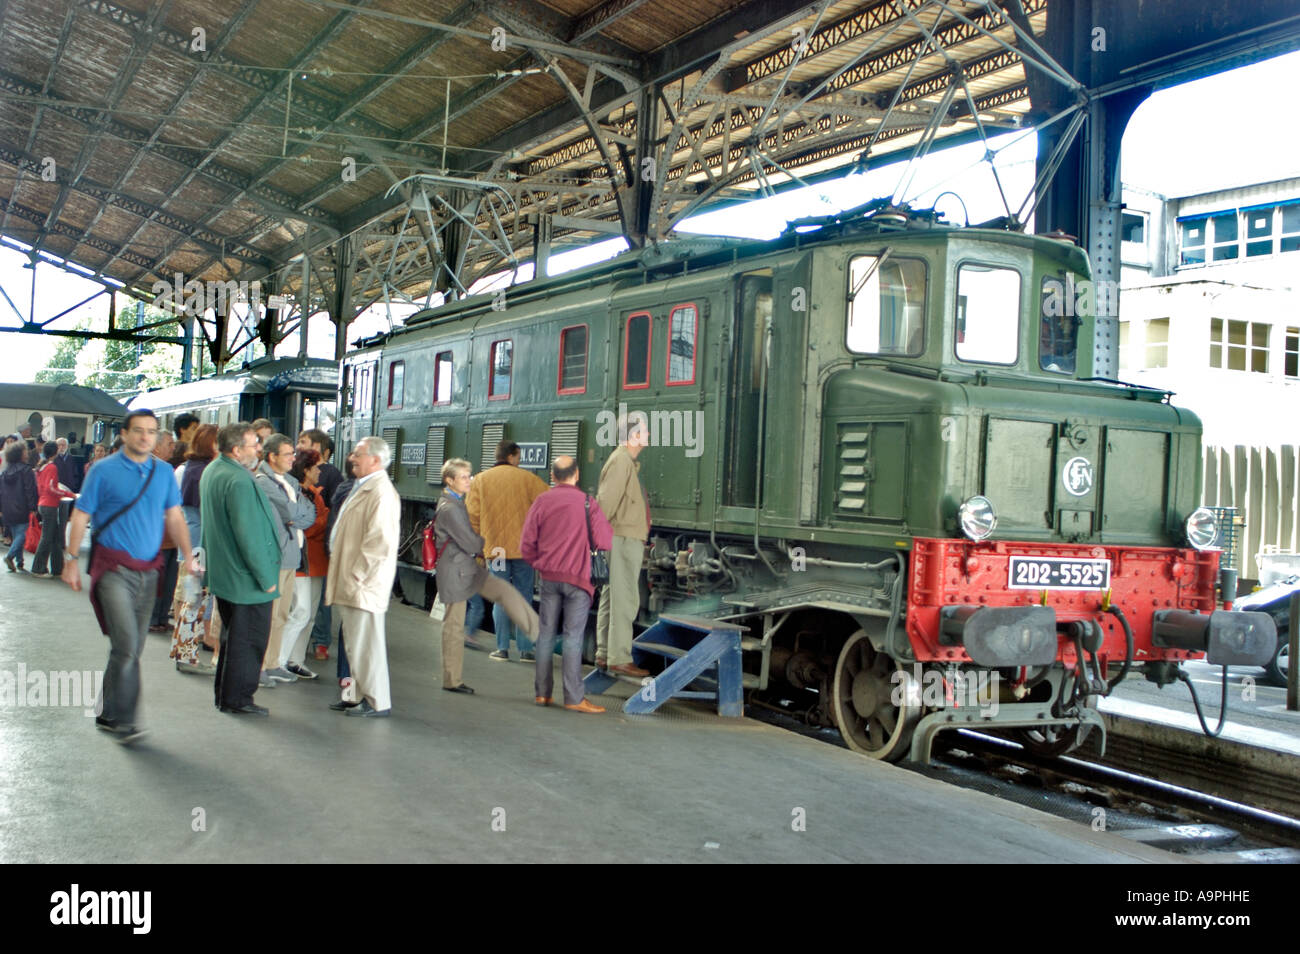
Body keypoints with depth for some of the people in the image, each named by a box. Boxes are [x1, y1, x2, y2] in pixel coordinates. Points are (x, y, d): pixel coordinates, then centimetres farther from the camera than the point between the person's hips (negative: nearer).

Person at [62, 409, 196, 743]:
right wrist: (70, 560, -3)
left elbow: (174, 517, 10)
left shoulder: (163, 472, 9)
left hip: (148, 571, 5)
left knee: (132, 648, 11)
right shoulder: (104, 471, -2)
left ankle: (108, 714, 25)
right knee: (127, 644, -14)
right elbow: (81, 516, 0)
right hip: (114, 568, -5)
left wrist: (188, 554, -2)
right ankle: (125, 721, -7)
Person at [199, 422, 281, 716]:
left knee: (232, 635, 20)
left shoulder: (211, 471, 8)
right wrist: (266, 578, -17)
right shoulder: (239, 481, -25)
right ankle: (237, 699, 10)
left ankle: (224, 694, 29)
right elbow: (249, 535, -25)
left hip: (223, 573, 10)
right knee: (249, 639, 2)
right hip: (247, 579, -10)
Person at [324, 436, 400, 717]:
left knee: (365, 643, -5)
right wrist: (345, 577, 19)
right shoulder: (362, 488, 17)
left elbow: (381, 543, -25)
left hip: (364, 586, -10)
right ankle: (360, 694, 27)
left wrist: (357, 575, -19)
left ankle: (377, 702, 4)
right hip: (351, 584, 10)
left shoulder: (381, 493, -18)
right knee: (355, 642, 17)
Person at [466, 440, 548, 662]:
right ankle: (525, 649, 5)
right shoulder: (526, 478, 0)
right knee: (523, 597, 5)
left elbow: (472, 515, 3)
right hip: (523, 547, -1)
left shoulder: (481, 480, 4)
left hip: (495, 548, 1)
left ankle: (502, 648, 4)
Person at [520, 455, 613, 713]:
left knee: (546, 633, 11)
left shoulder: (541, 502, 2)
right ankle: (574, 697, -2)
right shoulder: (587, 503, -7)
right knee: (573, 636, -2)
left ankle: (542, 692, 15)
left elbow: (526, 543, 3)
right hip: (578, 576, -3)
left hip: (549, 576, 3)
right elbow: (606, 541, -8)